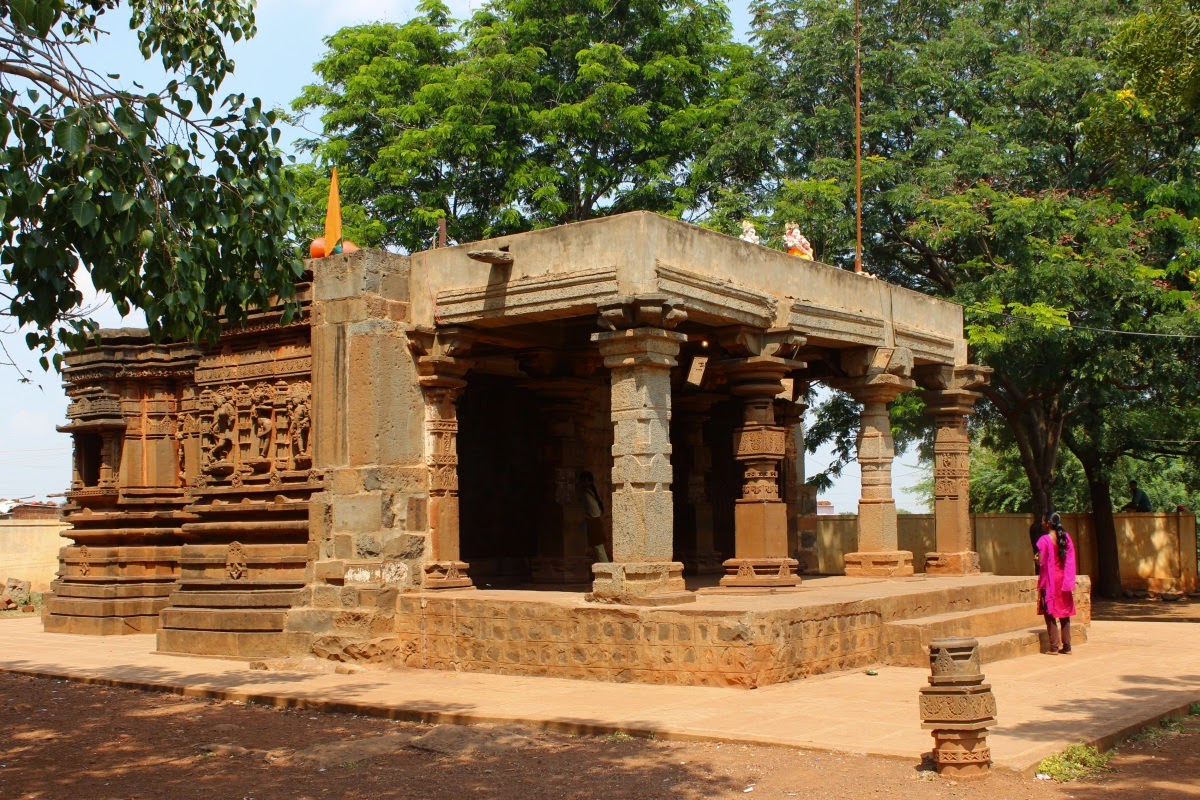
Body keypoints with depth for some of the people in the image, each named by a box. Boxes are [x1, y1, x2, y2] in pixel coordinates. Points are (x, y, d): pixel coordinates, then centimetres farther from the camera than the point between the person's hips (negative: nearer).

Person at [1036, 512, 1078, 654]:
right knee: (1064, 613, 11)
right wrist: (1070, 581, 11)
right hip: (1064, 579, 5)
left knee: (1050, 613, 2)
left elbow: (1041, 562, -16)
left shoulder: (1044, 540, -13)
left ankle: (1054, 646, -1)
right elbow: (1071, 560, 5)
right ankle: (1066, 646, 11)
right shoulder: (1066, 537, 3)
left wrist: (1037, 558, 5)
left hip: (1049, 580, -5)